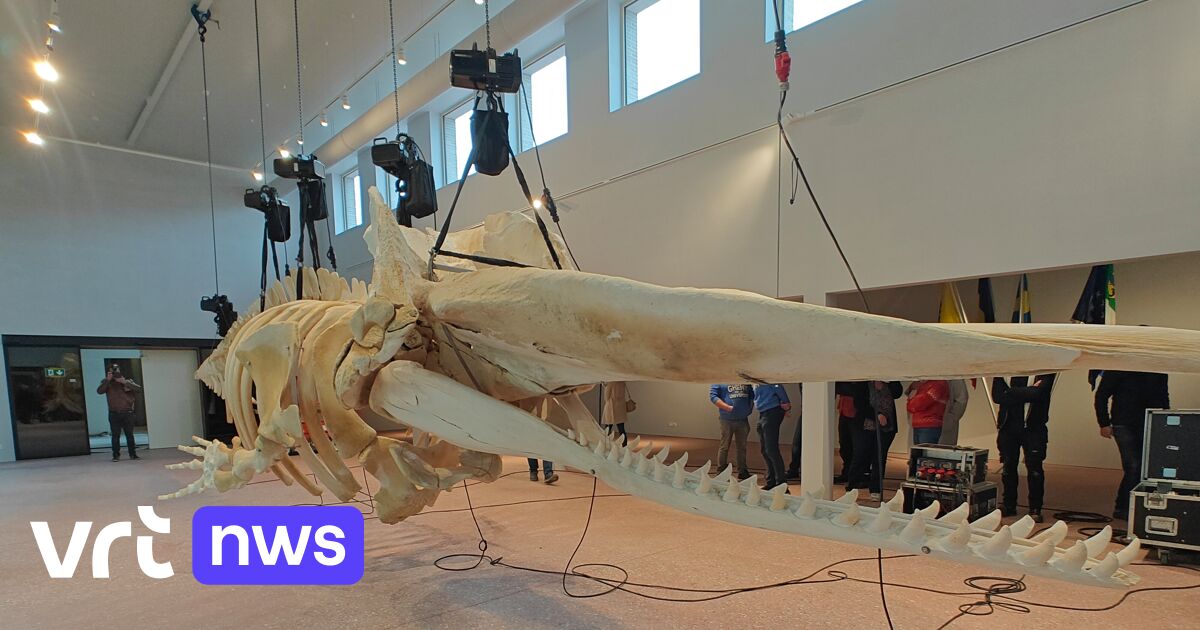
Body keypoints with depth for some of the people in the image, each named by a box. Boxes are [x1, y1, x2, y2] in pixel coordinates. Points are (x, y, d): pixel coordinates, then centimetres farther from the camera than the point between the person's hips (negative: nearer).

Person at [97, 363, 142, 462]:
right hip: (114, 414, 0)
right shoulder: (107, 383, 5)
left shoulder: (127, 381, 6)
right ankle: (116, 455, 7)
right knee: (115, 436, 1)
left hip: (127, 413, 0)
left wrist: (124, 382, -15)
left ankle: (133, 454, 11)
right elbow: (99, 391, -12)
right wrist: (108, 380, -17)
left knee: (130, 435, 5)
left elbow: (138, 389, -8)